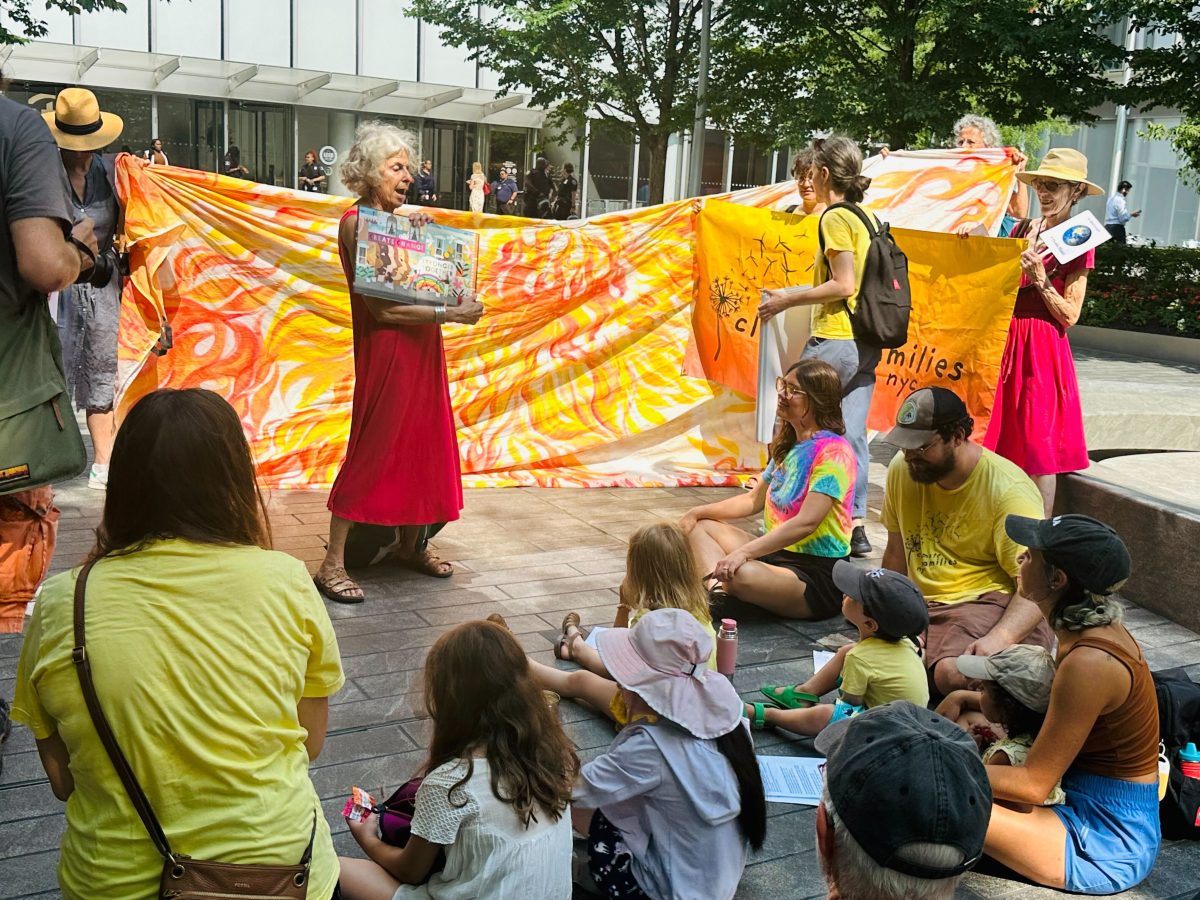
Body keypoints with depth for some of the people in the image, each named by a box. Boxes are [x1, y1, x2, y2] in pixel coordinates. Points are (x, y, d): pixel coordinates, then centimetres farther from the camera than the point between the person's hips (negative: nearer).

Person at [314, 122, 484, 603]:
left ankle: (412, 545, 27)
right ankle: (333, 563, 1)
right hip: (385, 348, -8)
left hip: (420, 347, 8)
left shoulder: (401, 218, 13)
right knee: (372, 448, -6)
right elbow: (381, 307, -20)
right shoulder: (357, 221, -12)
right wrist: (448, 314, -21)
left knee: (423, 442, 13)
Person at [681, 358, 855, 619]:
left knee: (742, 573, -40)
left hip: (818, 576, -10)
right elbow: (754, 500, 21)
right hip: (779, 554, 10)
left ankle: (719, 584, -8)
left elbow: (806, 523, -26)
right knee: (698, 526, 5)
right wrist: (699, 512, 10)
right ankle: (715, 587, -21)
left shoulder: (833, 451, -17)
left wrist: (743, 553, -33)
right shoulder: (789, 445, 13)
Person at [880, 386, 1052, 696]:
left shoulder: (1008, 489, -13)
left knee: (956, 674, -37)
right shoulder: (901, 469, 5)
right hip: (922, 605, 6)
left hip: (989, 602, -6)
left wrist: (1000, 637, -36)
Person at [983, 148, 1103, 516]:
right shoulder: (1022, 230, 11)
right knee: (999, 439, 8)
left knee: (1039, 447, -3)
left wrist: (1040, 279, -18)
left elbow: (1070, 315, -8)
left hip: (1042, 350, -5)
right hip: (1004, 342, 6)